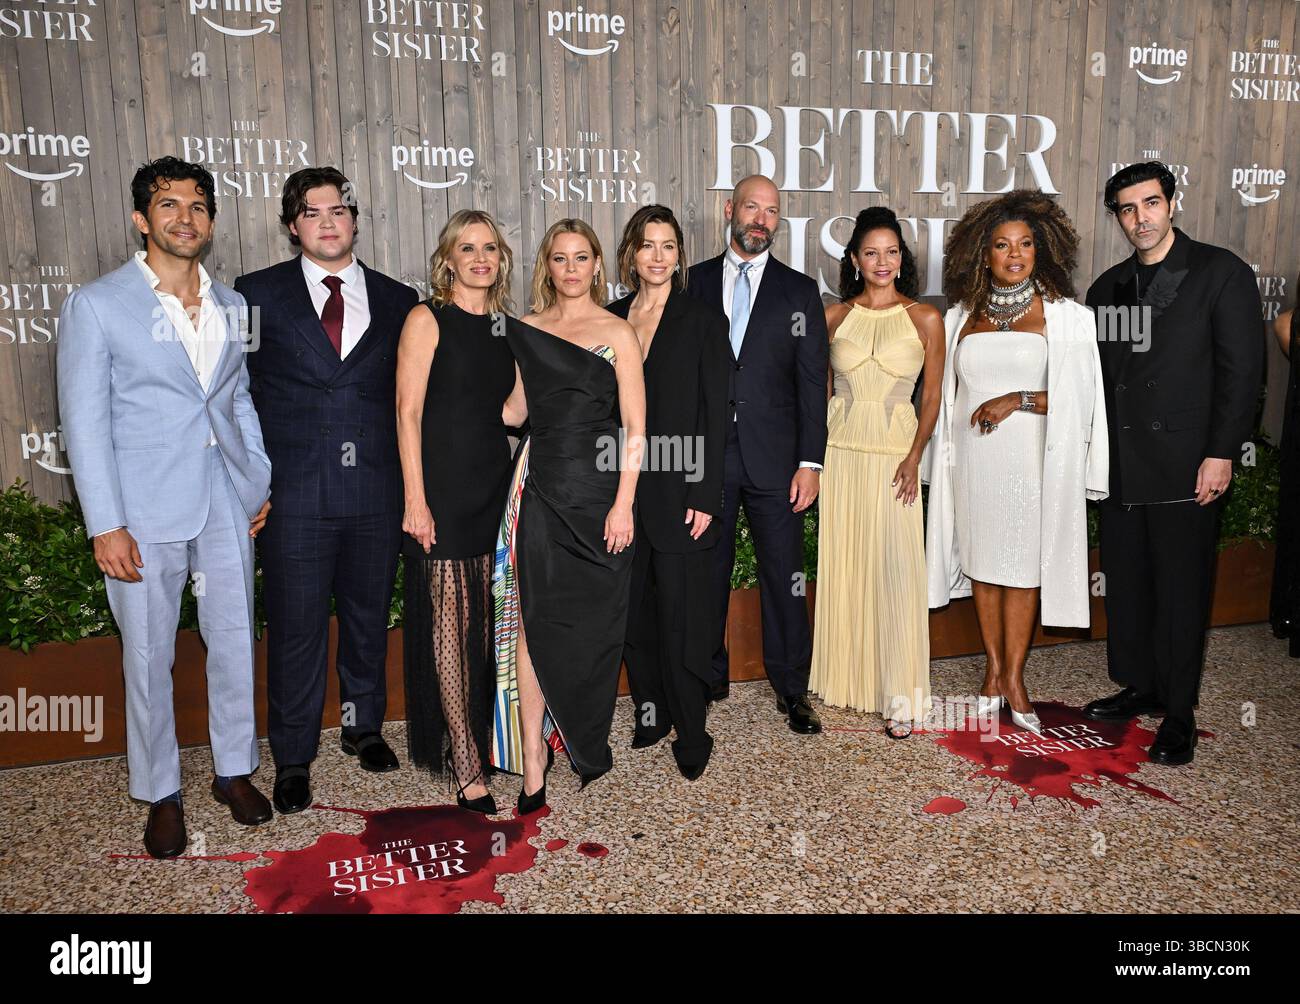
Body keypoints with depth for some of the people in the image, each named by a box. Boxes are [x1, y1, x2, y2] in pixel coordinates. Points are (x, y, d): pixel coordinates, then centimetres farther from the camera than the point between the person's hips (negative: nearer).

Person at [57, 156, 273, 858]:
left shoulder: (232, 306, 10)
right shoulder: (96, 306, -4)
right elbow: (85, 421, -7)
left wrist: (262, 480, 11)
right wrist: (106, 525, -11)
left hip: (227, 504, 4)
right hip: (146, 511, -4)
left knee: (234, 642, 11)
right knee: (148, 657, 7)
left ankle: (234, 769, 30)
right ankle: (161, 793, 25)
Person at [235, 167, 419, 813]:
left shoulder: (396, 300, 8)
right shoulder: (259, 293, 3)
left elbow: (409, 397, 10)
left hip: (376, 492, 2)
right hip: (294, 492, -2)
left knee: (368, 618, 15)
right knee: (296, 628, 5)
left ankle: (364, 725, 35)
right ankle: (293, 757, 22)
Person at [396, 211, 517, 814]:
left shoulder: (504, 327, 13)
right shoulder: (427, 320, -4)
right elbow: (408, 413, -9)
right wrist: (415, 499, -15)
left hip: (493, 487, 6)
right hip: (443, 488, -5)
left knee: (483, 621, 11)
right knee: (450, 621, -2)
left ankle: (476, 735, 26)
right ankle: (467, 766, 4)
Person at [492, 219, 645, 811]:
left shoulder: (617, 334, 0)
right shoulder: (526, 332, 11)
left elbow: (634, 429, -4)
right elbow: (515, 411, 16)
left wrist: (623, 503, -10)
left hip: (597, 490, -2)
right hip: (541, 488, 2)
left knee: (593, 622, 6)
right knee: (534, 619, -1)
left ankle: (587, 743, 28)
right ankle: (533, 765, 5)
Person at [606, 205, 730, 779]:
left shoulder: (703, 320, -1)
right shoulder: (611, 319, 11)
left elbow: (715, 414, -5)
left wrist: (705, 496, -12)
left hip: (679, 492, -4)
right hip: (624, 489, 4)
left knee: (683, 616, -1)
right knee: (634, 611, 12)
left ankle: (691, 734, 13)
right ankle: (649, 712, 28)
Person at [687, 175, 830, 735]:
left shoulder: (799, 290, 6)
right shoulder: (698, 281, 8)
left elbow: (812, 382, 2)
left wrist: (811, 461, -5)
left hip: (773, 457, -1)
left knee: (784, 576, 3)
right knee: (707, 573, 10)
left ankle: (791, 690, 18)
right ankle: (709, 680, 26)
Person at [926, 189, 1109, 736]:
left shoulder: (1064, 315, 1)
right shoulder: (960, 317, 9)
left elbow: (1077, 396, -3)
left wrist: (1016, 400, -15)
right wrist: (945, 459, 9)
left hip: (1031, 460, -2)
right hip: (973, 460, 3)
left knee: (1021, 564, 2)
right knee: (982, 562, 7)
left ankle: (1013, 676, 14)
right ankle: (993, 668, 20)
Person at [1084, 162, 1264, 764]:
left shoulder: (1221, 273, -1)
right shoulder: (1108, 287, 14)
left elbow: (1242, 369, -5)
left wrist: (1221, 453, -12)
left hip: (1186, 466, -5)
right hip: (1121, 466, 5)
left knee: (1181, 590, 1)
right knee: (1126, 584, 11)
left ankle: (1179, 714, 13)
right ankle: (1140, 686, 28)